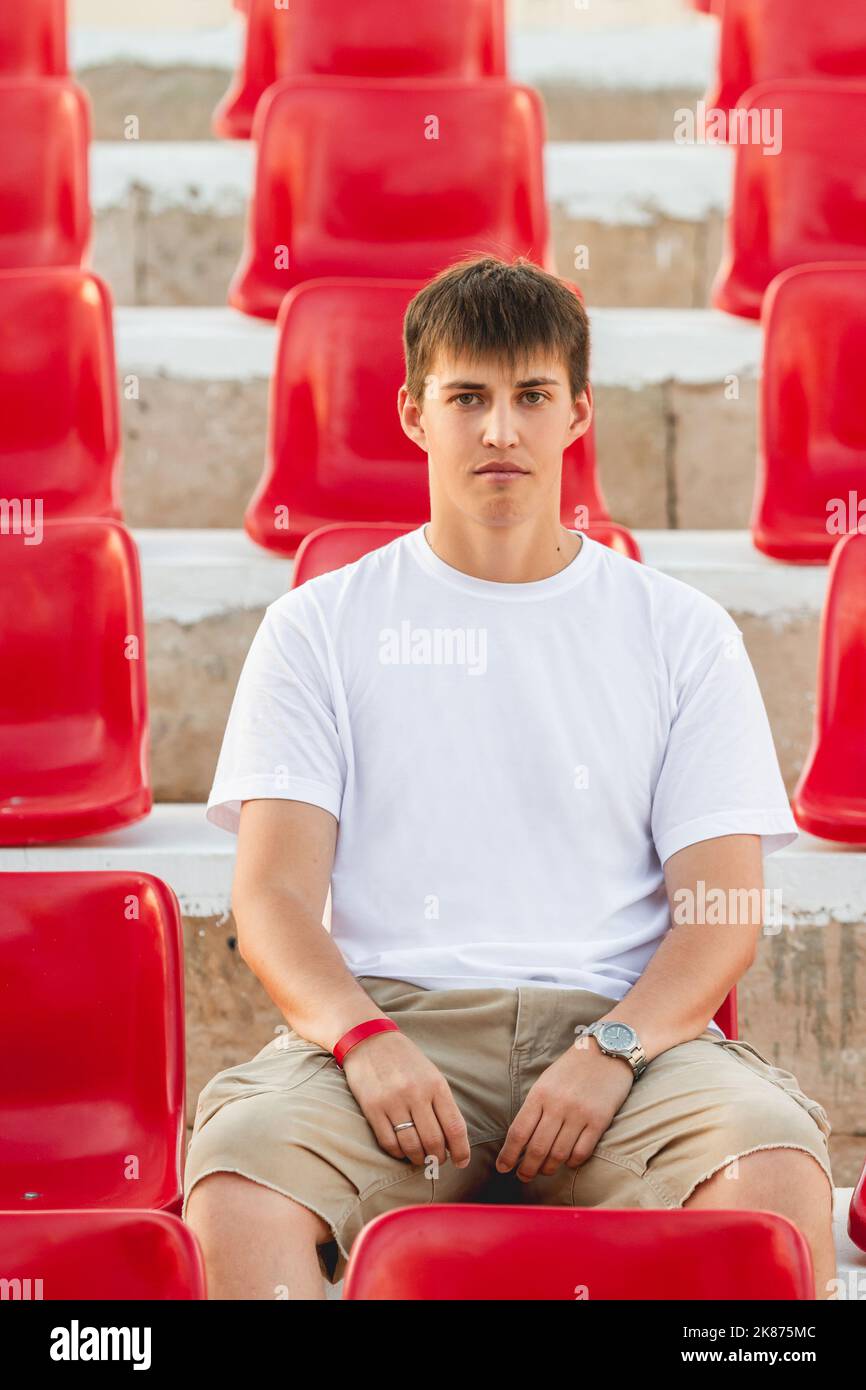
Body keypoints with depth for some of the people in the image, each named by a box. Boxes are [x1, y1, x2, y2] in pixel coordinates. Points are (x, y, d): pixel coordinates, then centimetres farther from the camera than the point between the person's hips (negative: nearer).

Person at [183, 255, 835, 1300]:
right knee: (237, 1162, -33)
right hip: (390, 1010, 0)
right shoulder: (320, 625, 14)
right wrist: (365, 1038, -17)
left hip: (624, 1019, 0)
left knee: (776, 1165, -32)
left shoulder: (681, 632, 15)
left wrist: (610, 1051, -13)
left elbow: (722, 909, 7)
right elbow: (273, 893, 4)